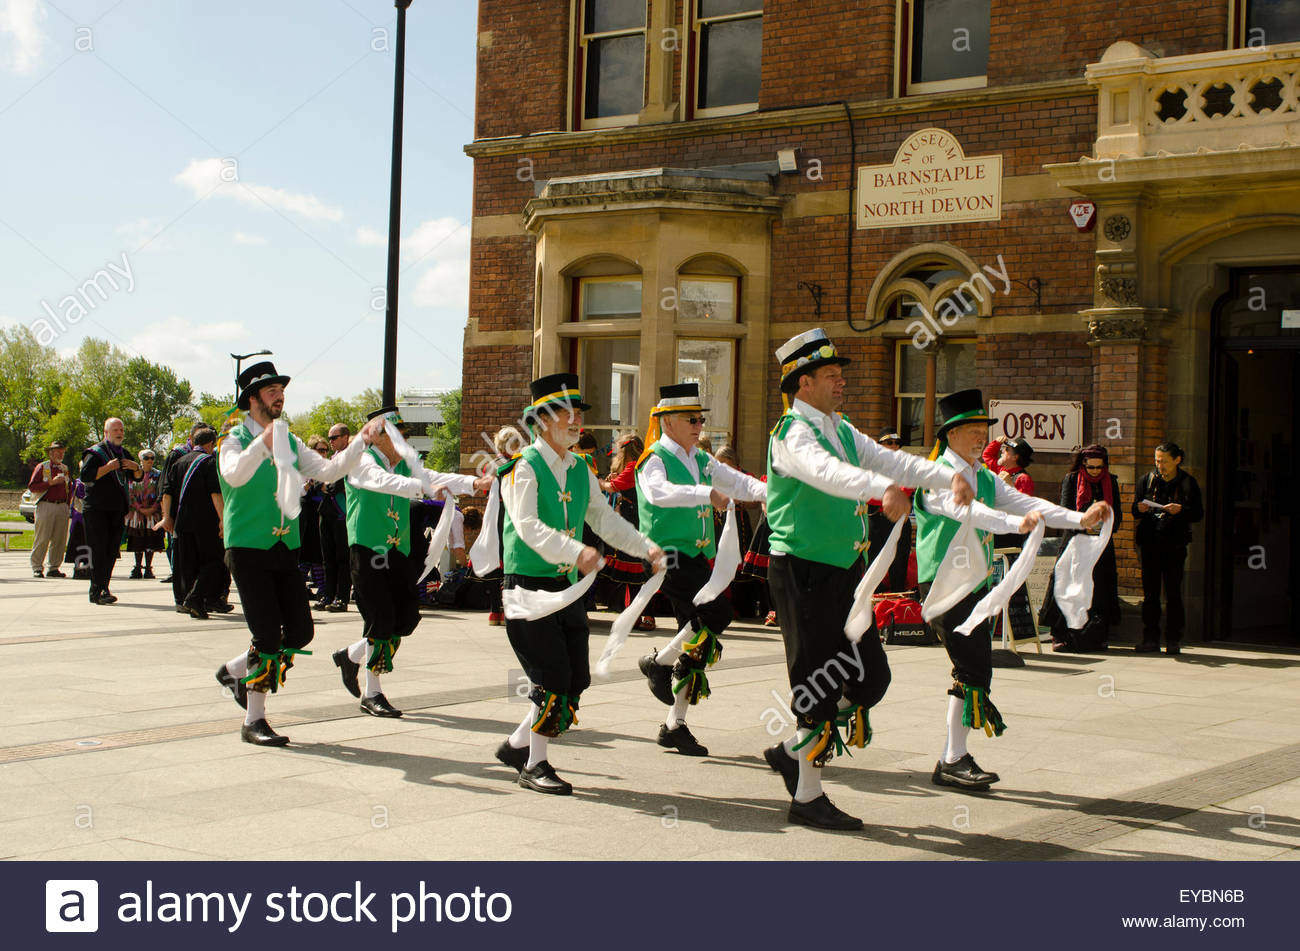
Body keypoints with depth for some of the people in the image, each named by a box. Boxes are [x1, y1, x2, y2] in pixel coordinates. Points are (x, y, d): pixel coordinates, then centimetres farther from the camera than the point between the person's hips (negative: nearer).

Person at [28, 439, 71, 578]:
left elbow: (70, 488, 26)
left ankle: (53, 567, 10)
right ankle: (37, 568, -1)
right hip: (46, 505, -5)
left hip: (62, 507, 5)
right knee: (42, 538, -7)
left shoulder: (65, 469, 18)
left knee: (59, 539, 2)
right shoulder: (42, 467, 2)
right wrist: (51, 482, -12)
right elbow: (32, 486, -5)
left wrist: (68, 502, 12)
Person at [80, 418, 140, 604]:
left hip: (117, 510, 7)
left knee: (112, 551, 8)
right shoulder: (95, 452, -3)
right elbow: (85, 475, -15)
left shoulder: (124, 454, 18)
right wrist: (108, 468, -23)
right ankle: (97, 591, -12)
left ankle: (102, 588, 15)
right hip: (97, 510, -7)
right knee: (98, 550, -10)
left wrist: (136, 467, 1)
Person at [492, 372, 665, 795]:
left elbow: (604, 518, 13)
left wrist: (645, 547, -2)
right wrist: (576, 551, -37)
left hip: (569, 586, 7)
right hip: (530, 586, -7)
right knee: (553, 679, -9)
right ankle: (534, 766, 7)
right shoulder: (524, 467, -11)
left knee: (576, 680, 6)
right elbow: (527, 526, -23)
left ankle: (517, 744, 24)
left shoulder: (580, 470, 13)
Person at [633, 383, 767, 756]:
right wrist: (706, 493, -41)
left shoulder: (702, 460, 17)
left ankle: (675, 724, 15)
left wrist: (768, 492, -10)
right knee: (717, 612, -23)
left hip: (698, 557, 8)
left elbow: (737, 481, 11)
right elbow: (658, 492, -28)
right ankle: (658, 662, -3)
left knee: (698, 639, 7)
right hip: (668, 554, -8)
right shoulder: (655, 459, -8)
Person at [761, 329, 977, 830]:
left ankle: (793, 750, 25)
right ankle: (808, 797, 9)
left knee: (871, 677, 9)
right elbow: (826, 471, -34)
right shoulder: (792, 433, -13)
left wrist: (948, 477, -8)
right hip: (805, 571, -9)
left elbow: (891, 461, 7)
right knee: (821, 683, -4)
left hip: (846, 570, 9)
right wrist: (883, 489, -50)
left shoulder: (843, 431, 15)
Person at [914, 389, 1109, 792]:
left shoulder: (986, 479, 16)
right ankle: (955, 759, -5)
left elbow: (1026, 503, 6)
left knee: (975, 671, 8)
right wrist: (1015, 523, -44)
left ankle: (953, 761, 16)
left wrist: (1079, 518, -8)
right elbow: (966, 510, -29)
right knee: (972, 670, -13)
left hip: (976, 584, 8)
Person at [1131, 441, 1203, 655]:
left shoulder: (1188, 483, 3)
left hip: (1175, 545, -2)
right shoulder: (1147, 480, 10)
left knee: (1173, 593, -1)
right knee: (1150, 593, 2)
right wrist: (1140, 509, -9)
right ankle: (1150, 639, 7)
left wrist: (1180, 510, -18)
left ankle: (1173, 640, 4)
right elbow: (1135, 510, 14)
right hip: (1150, 543, 2)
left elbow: (1198, 513, 0)